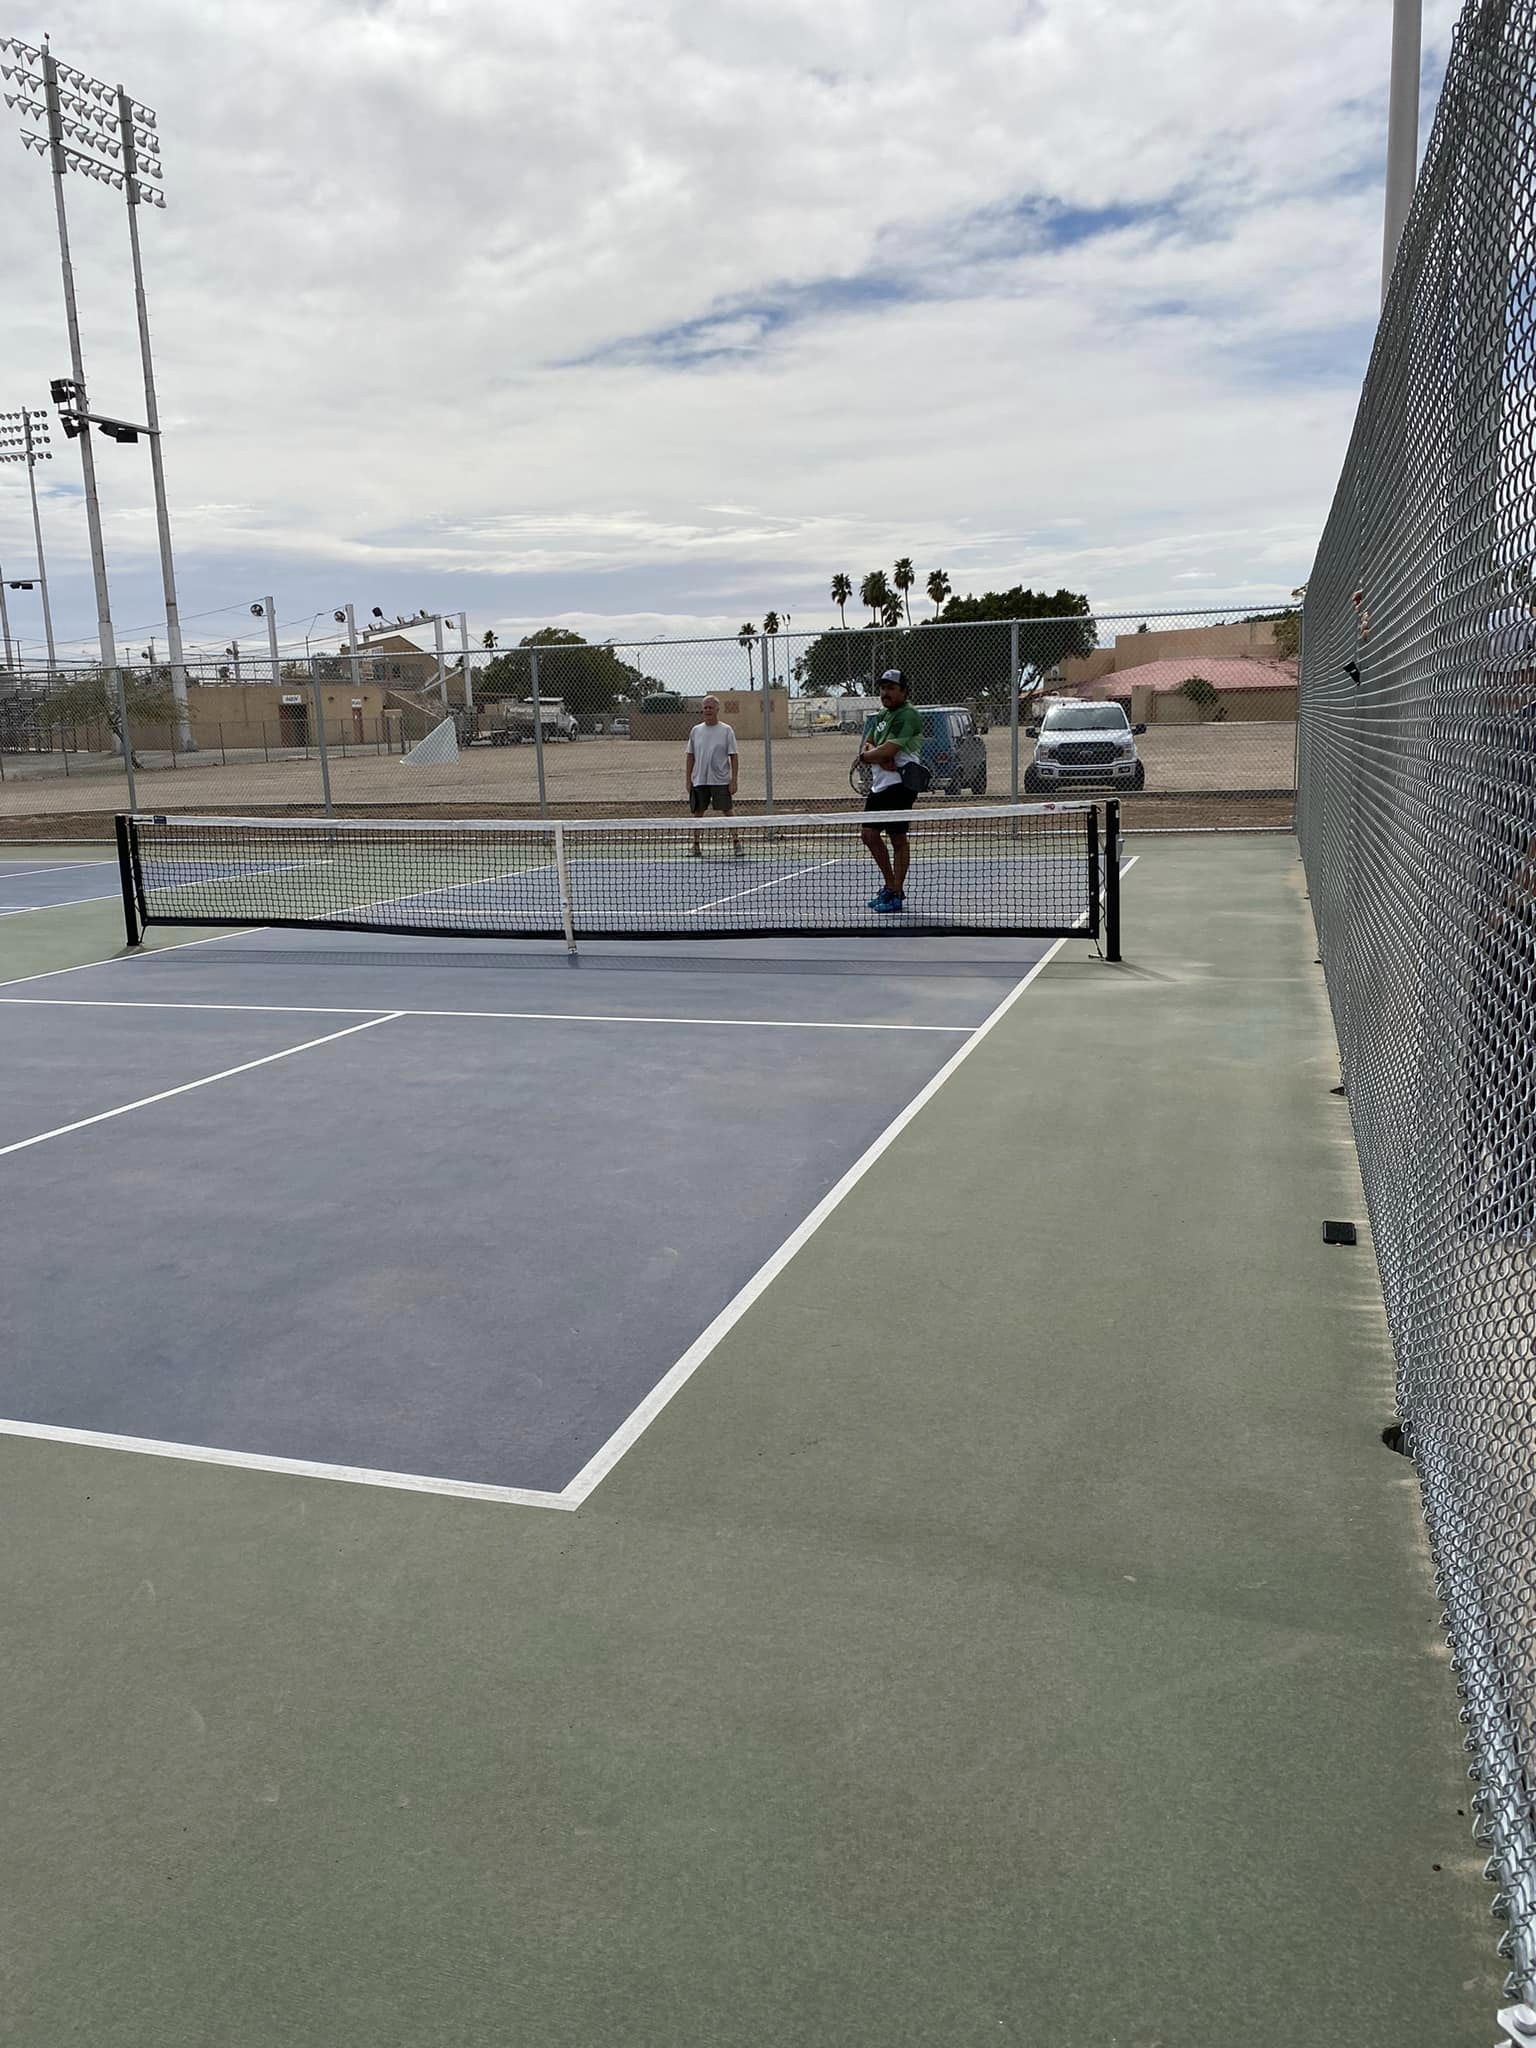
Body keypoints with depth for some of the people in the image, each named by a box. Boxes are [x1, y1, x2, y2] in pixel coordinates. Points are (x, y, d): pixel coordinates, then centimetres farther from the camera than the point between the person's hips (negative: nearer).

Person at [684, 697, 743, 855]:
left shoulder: (726, 731, -1)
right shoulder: (696, 731, 8)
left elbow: (734, 757, -2)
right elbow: (690, 757, 11)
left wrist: (733, 780, -9)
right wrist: (687, 780, 5)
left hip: (721, 781, -3)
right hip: (699, 781, 3)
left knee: (727, 812, -3)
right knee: (698, 812, 5)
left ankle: (736, 842, 5)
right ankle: (696, 844, 14)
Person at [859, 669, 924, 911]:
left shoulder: (907, 716, -12)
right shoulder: (881, 716, 18)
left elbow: (888, 750, -21)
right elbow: (867, 746, 11)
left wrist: (866, 755, -3)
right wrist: (880, 758, -11)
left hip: (898, 784, -10)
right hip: (879, 783, 10)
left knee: (898, 838, -4)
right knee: (869, 834, 12)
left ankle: (897, 894, 2)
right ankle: (890, 885, 24)